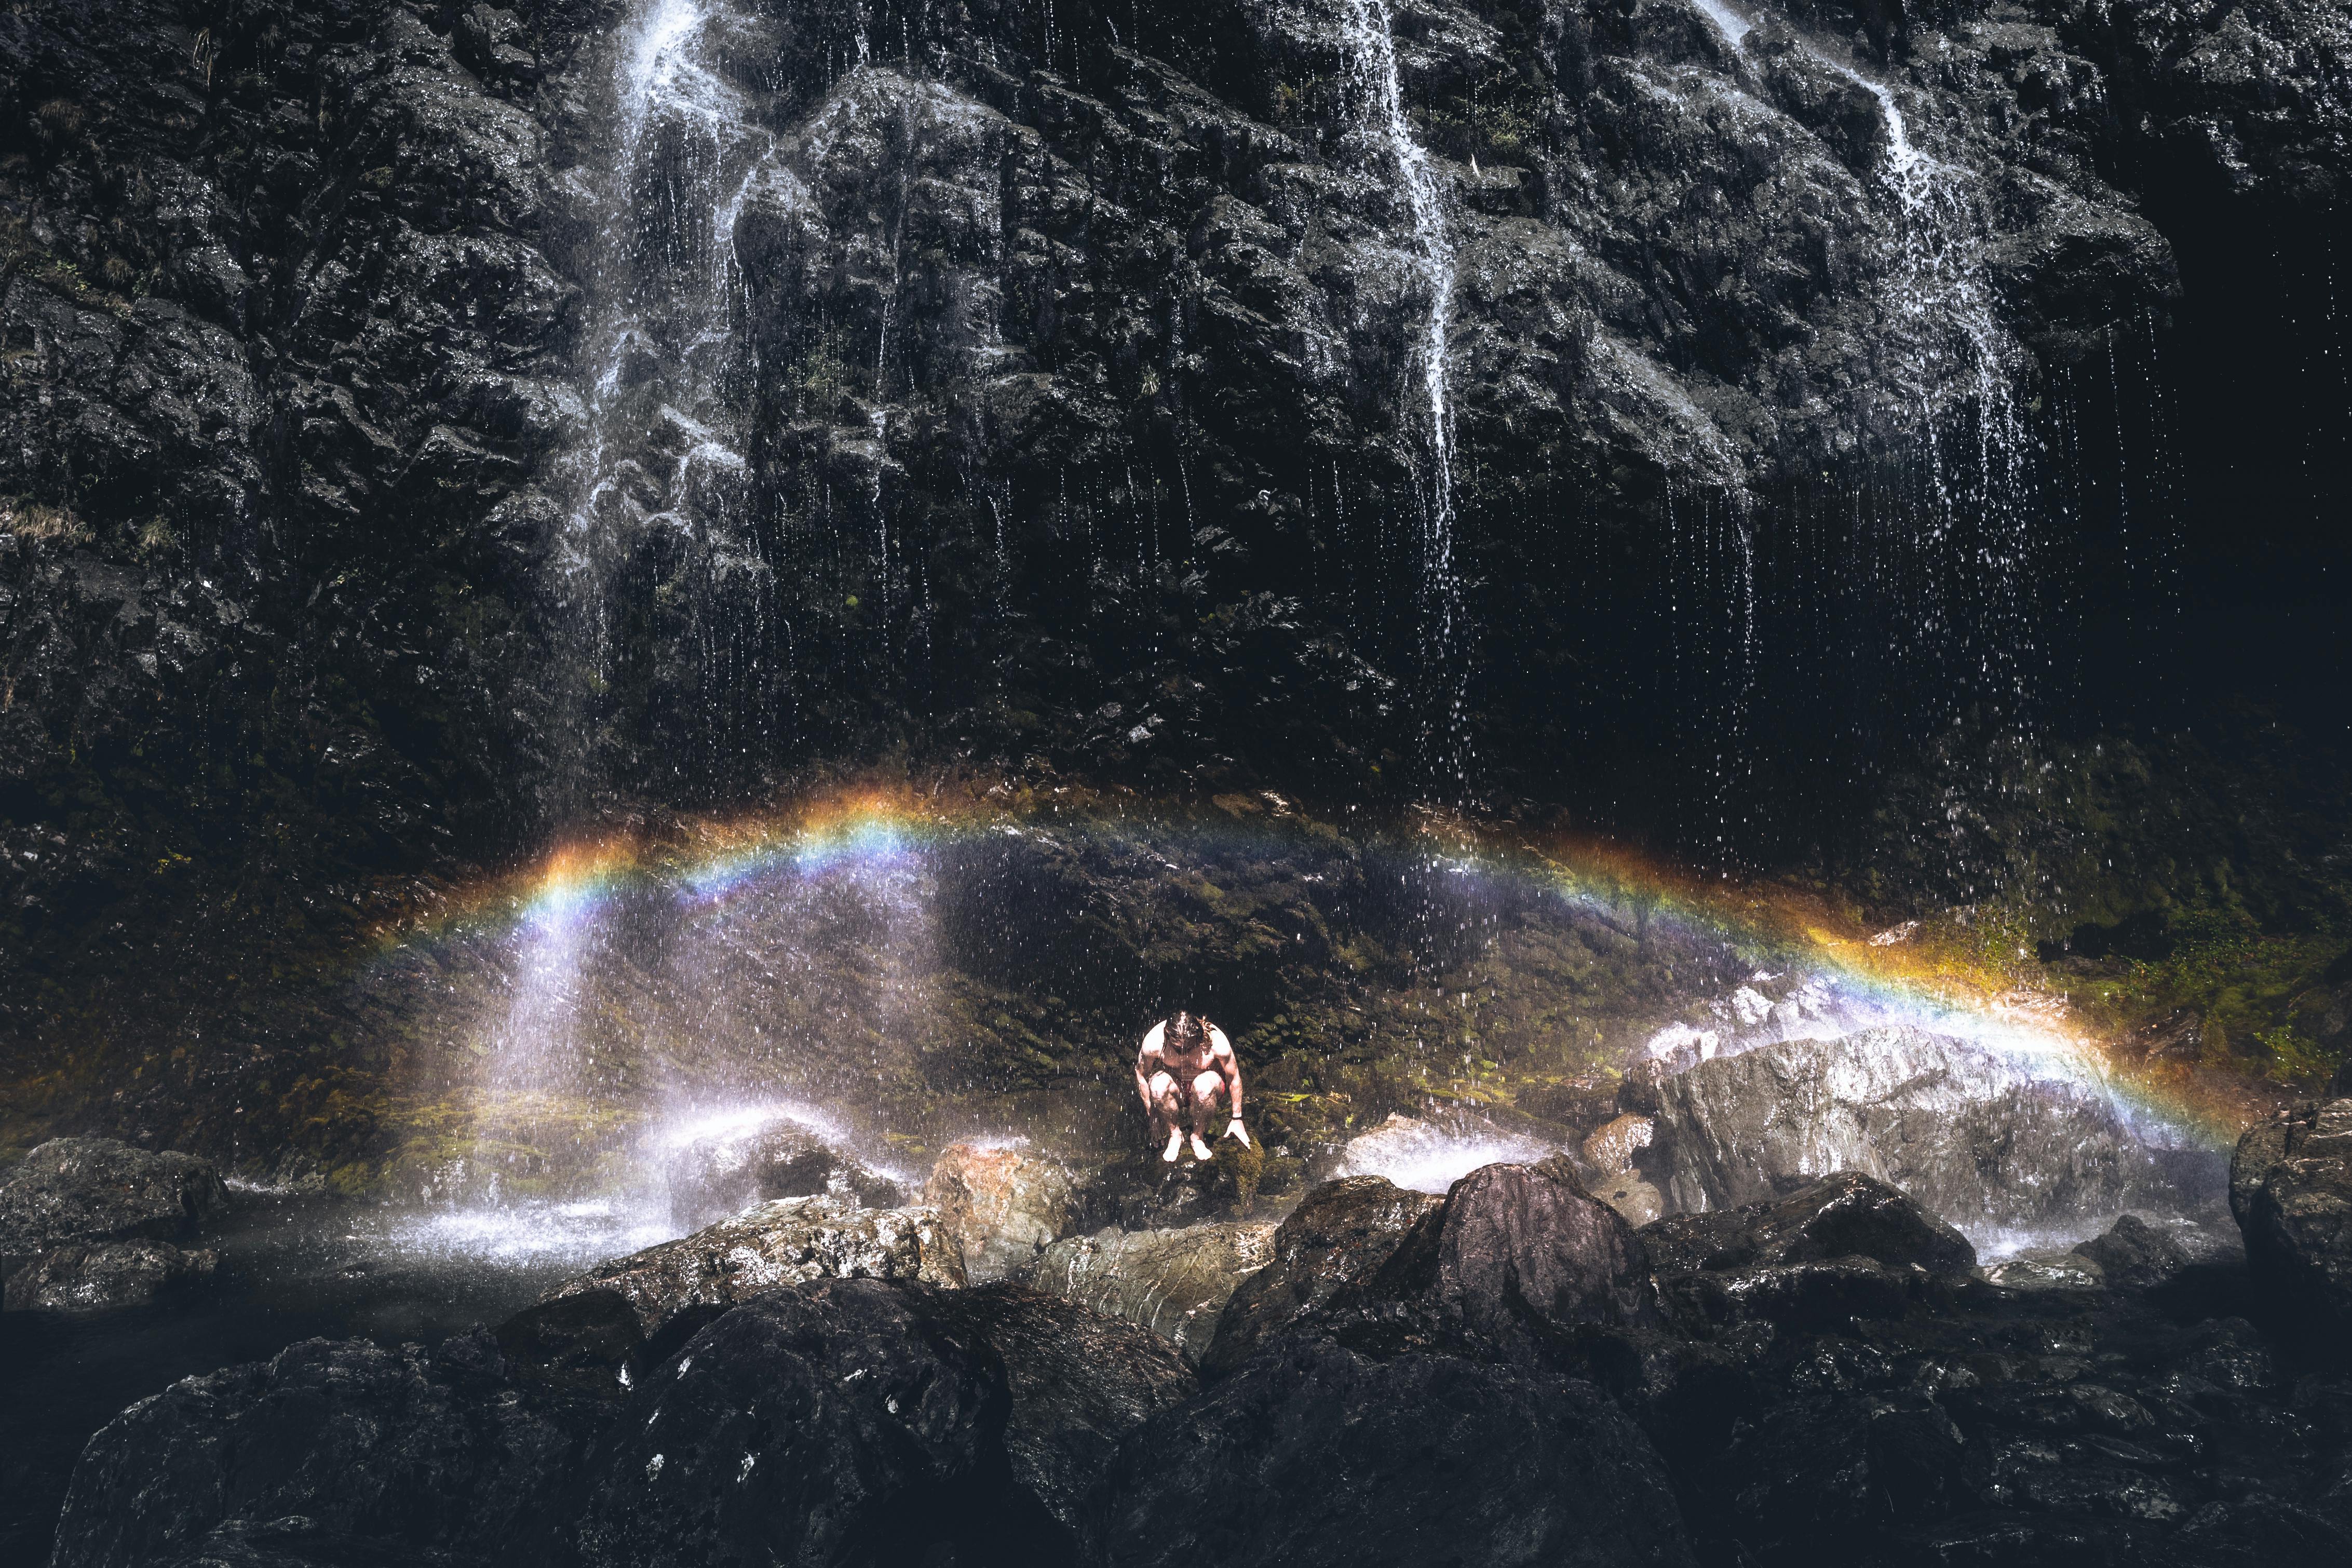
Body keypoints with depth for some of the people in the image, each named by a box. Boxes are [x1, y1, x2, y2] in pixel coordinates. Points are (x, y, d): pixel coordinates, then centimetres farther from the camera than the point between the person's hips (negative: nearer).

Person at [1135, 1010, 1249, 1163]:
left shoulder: (1217, 1043, -29)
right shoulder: (1154, 1042, -28)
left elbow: (1234, 1078, -13)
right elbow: (1141, 1074, -9)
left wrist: (1237, 1119, -6)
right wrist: (1151, 1114, -5)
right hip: (1173, 1081, 1)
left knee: (1204, 1085, -38)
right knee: (1158, 1085, -35)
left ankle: (1198, 1136, -13)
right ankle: (1175, 1135, -11)